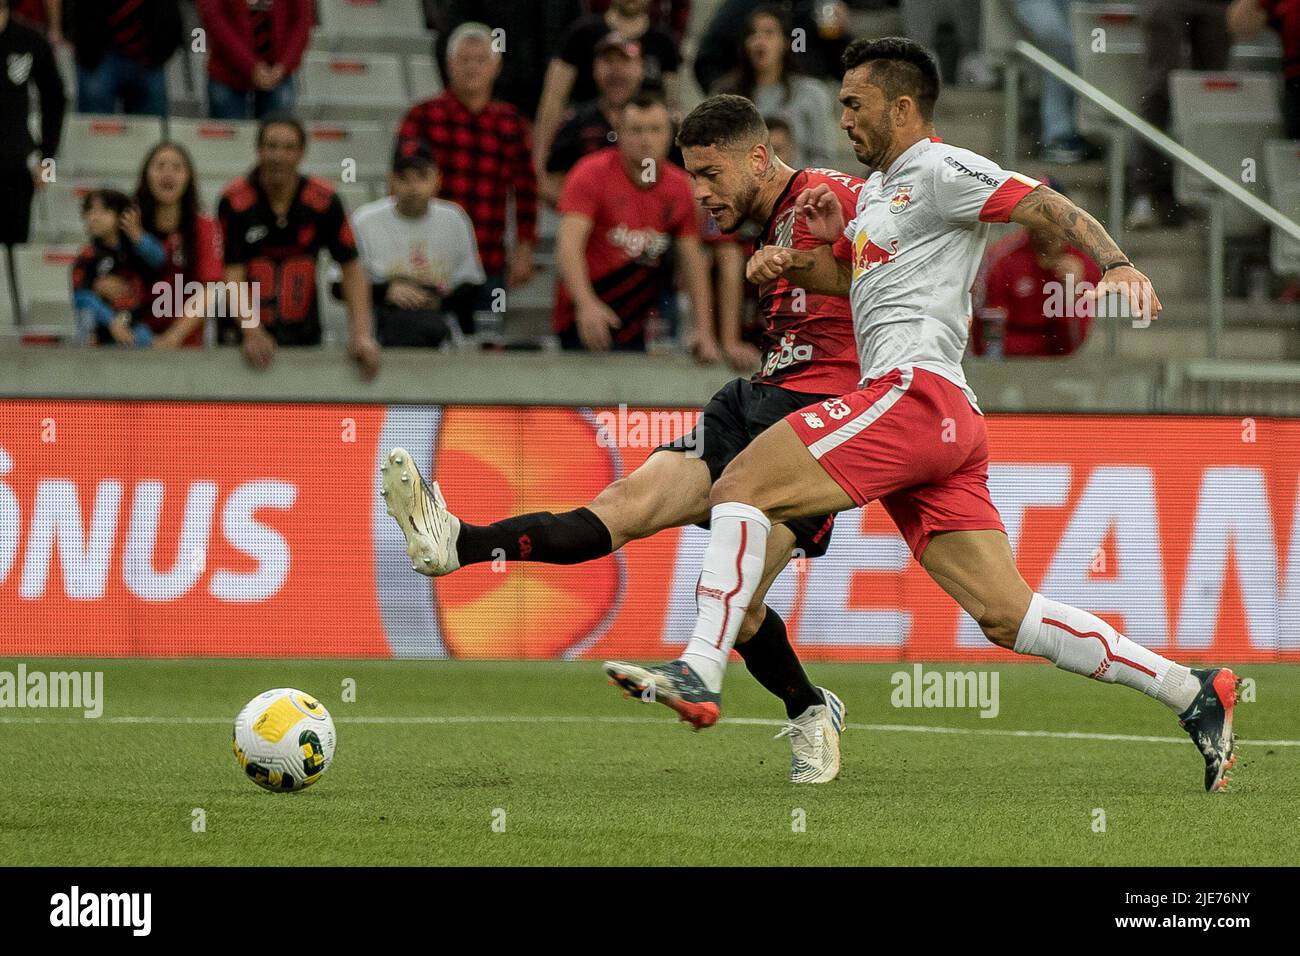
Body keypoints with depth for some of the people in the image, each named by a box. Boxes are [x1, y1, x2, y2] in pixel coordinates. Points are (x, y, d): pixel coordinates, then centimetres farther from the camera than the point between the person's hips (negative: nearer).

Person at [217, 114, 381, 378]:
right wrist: (251, 333, -27)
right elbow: (233, 275, -13)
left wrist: (361, 334, -12)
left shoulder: (324, 200, -5)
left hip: (304, 333, 2)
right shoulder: (235, 201, -11)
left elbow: (351, 270, -1)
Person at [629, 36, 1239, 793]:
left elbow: (1050, 209, -12)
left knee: (739, 488, -13)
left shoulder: (939, 170, -1)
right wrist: (790, 263, 19)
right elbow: (850, 277, 41)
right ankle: (1192, 694, 1)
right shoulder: (880, 188, 27)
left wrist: (1116, 264, -30)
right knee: (1008, 616, 3)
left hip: (915, 391, -10)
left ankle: (701, 672, -23)